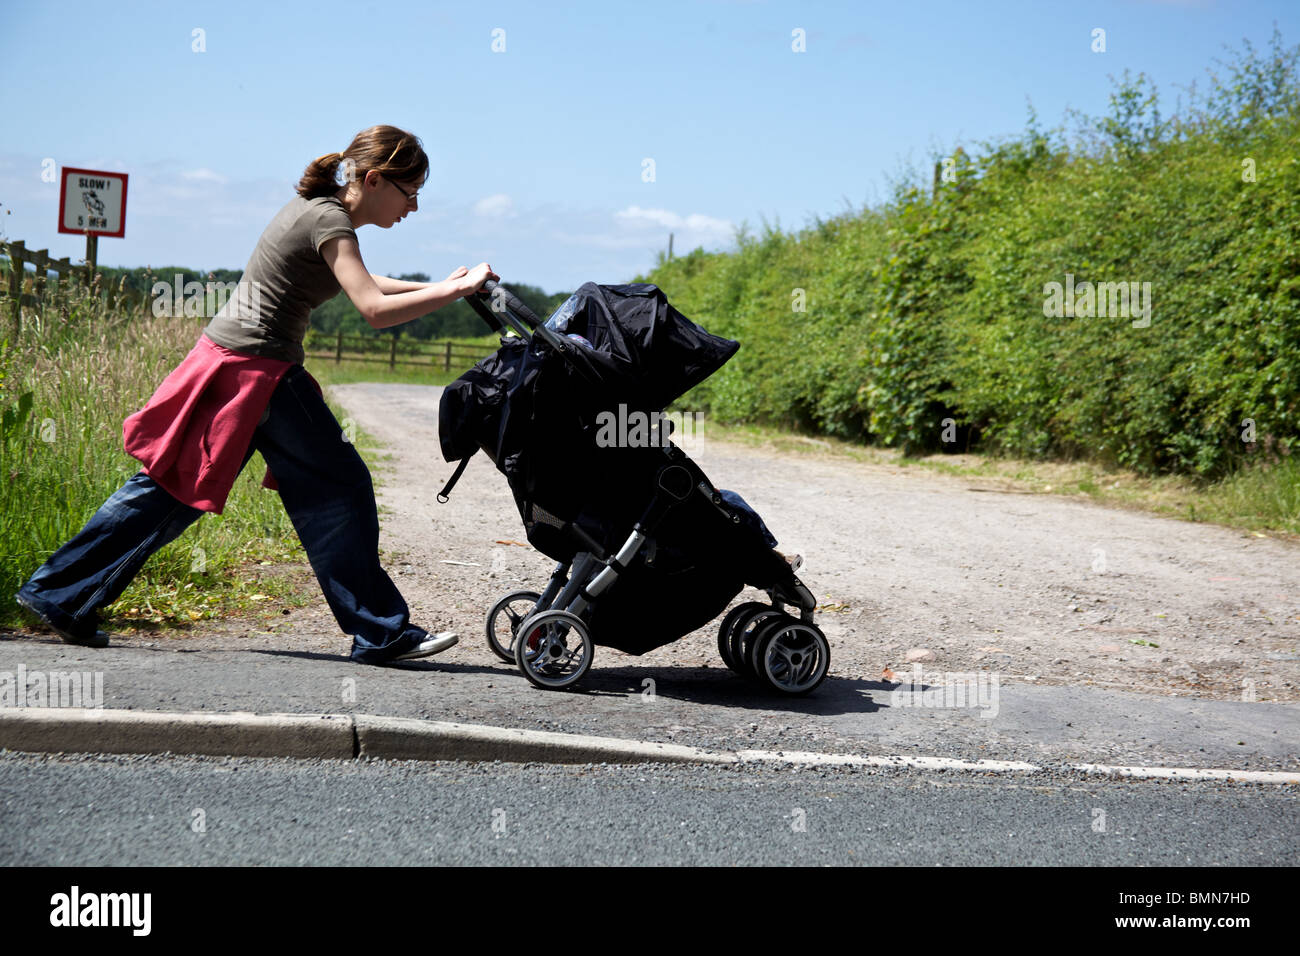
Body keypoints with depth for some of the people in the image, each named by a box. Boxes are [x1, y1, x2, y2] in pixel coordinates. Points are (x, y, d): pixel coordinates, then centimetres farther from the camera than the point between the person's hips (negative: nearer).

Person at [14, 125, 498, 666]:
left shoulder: (316, 206, 15)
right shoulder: (329, 220, -14)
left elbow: (359, 284, 28)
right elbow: (375, 310, -24)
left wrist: (434, 286, 20)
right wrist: (457, 290, -18)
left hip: (225, 358, 10)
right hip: (258, 371, -10)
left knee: (174, 486, 12)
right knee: (338, 489, -2)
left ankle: (57, 593, 17)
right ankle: (379, 635, 5)